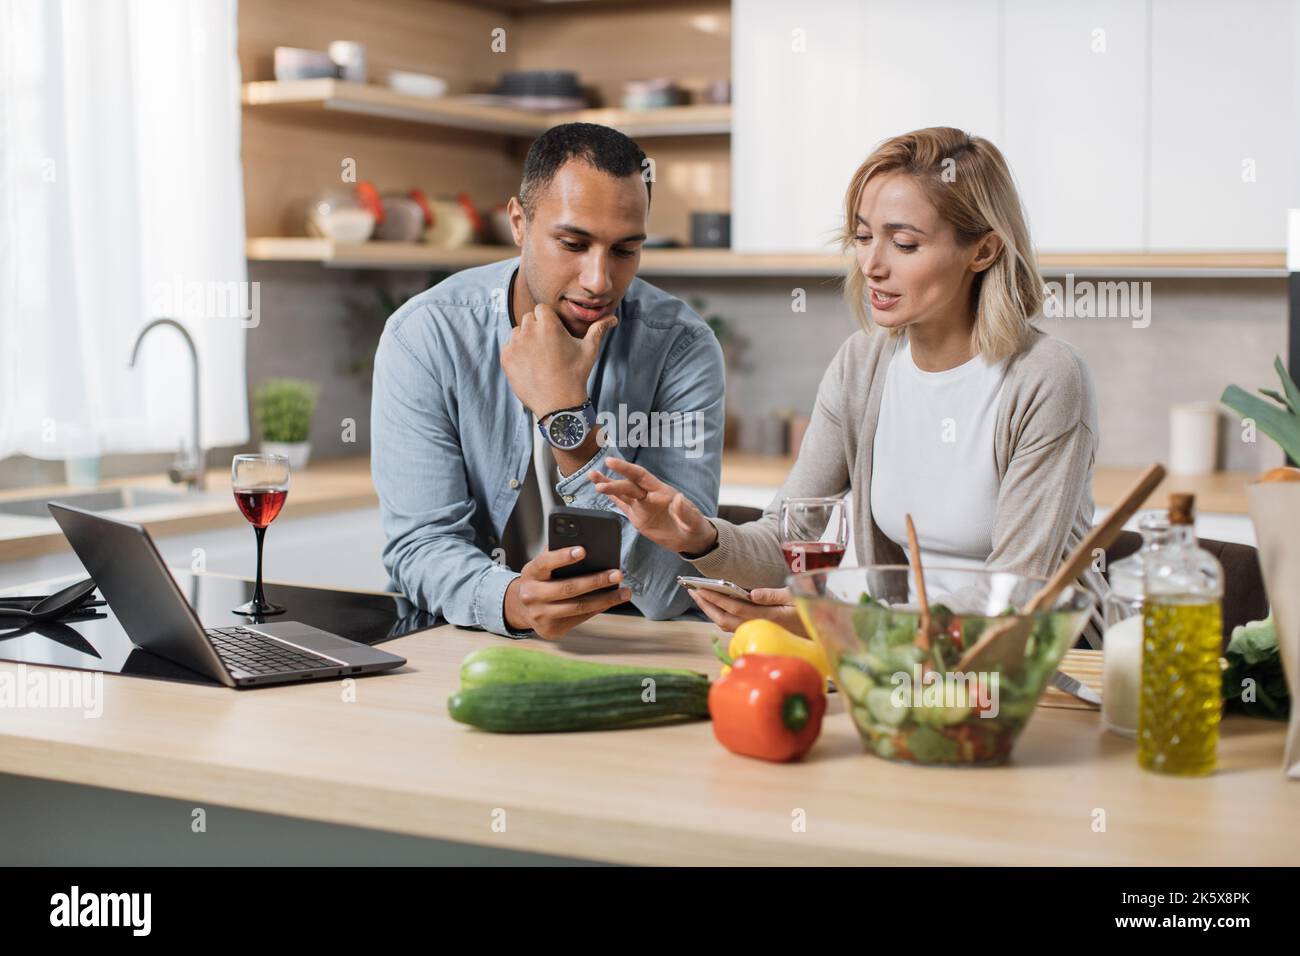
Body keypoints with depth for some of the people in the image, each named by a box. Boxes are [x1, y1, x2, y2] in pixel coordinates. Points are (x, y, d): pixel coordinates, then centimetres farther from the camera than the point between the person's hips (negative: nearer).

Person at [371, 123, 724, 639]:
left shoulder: (681, 346, -11)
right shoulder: (424, 335, -10)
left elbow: (670, 586, -18)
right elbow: (420, 543, -13)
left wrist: (566, 419, -26)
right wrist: (512, 601, -34)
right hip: (463, 641, 2)